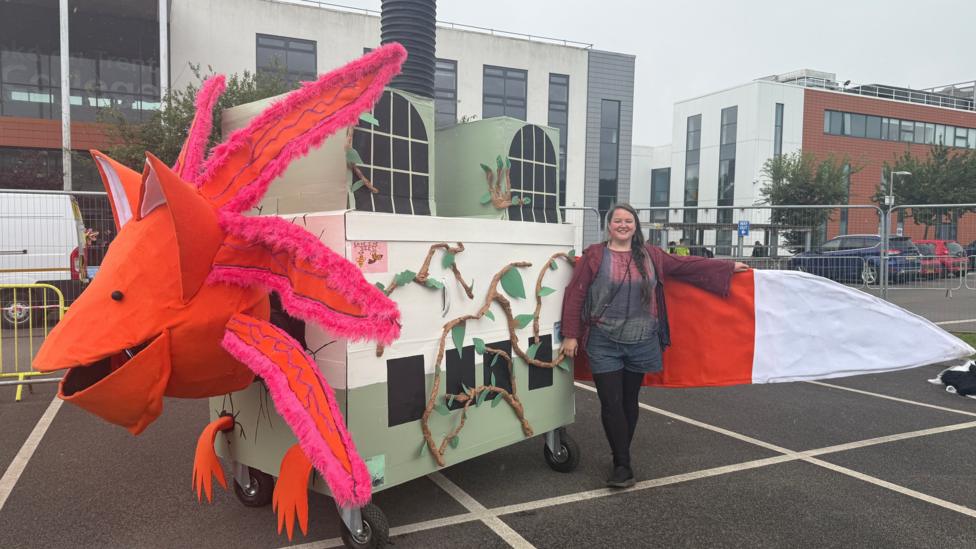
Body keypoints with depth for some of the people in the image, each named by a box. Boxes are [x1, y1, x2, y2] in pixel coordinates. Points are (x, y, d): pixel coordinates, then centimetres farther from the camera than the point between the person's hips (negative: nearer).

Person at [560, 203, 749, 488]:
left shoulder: (651, 256, 8)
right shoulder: (594, 255, -4)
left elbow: (686, 264, 14)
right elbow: (575, 295, -5)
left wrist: (728, 267, 16)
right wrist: (570, 335, -10)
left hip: (641, 343, 4)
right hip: (604, 344, -3)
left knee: (629, 401, 13)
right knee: (611, 404, -4)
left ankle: (621, 458, 29)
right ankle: (623, 466, 5)